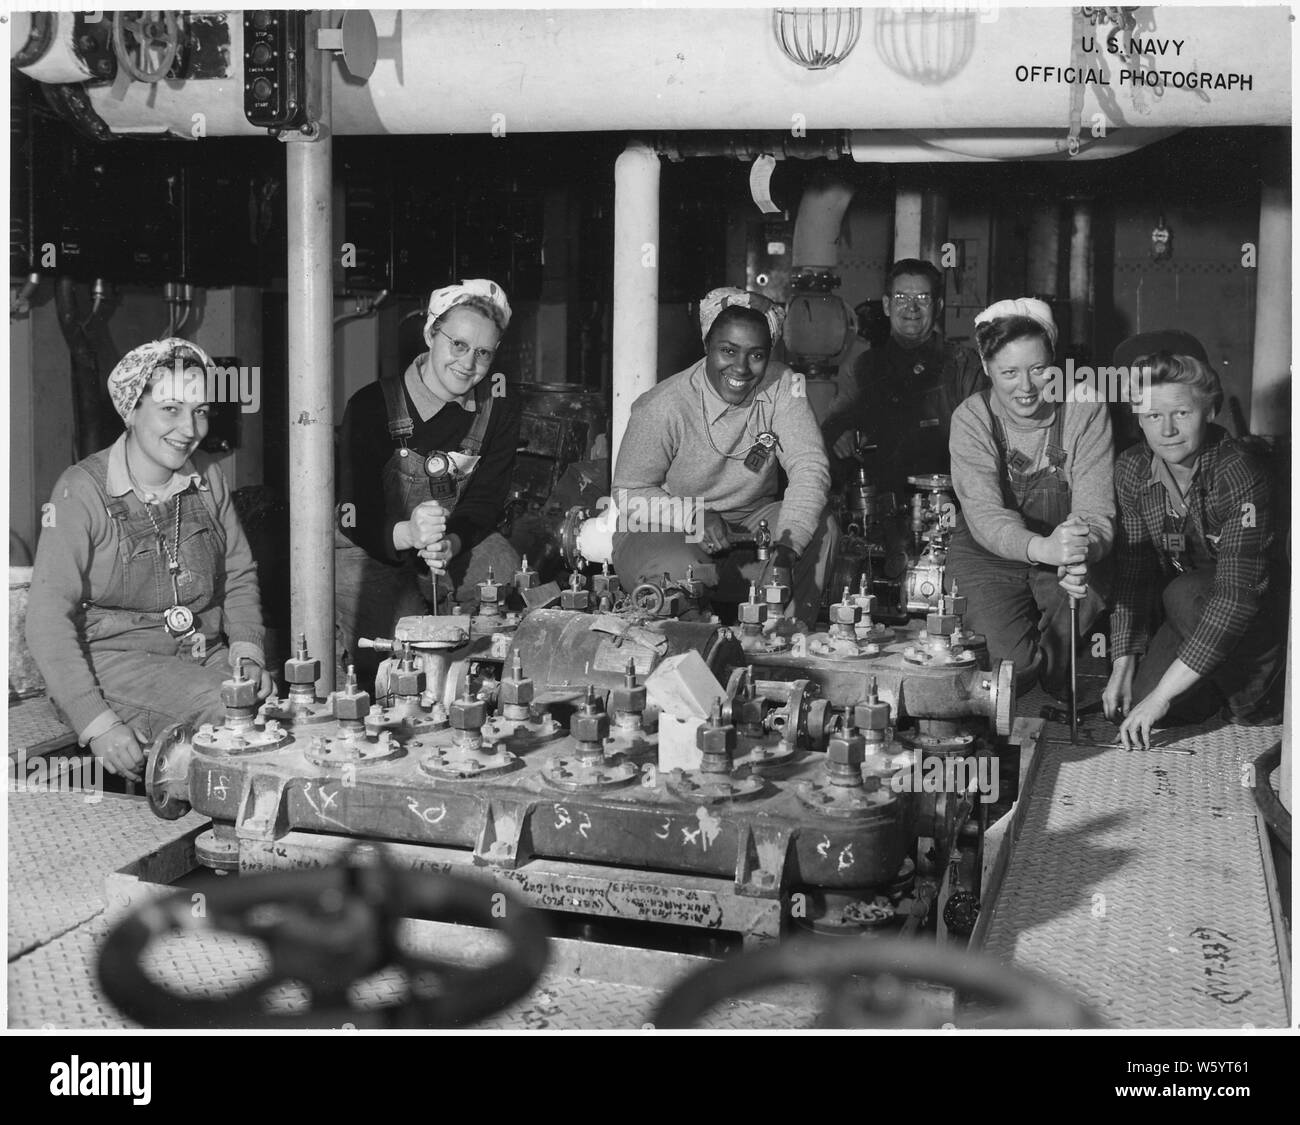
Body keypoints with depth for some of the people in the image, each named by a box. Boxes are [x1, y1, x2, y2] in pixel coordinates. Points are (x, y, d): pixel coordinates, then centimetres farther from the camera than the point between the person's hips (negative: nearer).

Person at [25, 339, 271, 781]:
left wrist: (247, 649, -3)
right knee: (228, 710, -30)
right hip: (113, 659, -5)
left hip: (204, 656, 6)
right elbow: (48, 615, -14)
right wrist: (97, 721, -23)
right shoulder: (82, 490, -11)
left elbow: (240, 576, 17)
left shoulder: (207, 476, 6)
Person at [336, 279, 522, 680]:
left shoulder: (499, 409, -3)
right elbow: (356, 519, -19)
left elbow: (484, 500, -6)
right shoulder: (372, 406, -16)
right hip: (369, 552, -4)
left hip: (460, 544, 4)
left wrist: (450, 543, -29)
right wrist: (408, 533, -42)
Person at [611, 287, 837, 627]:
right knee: (677, 573, -36)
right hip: (667, 532, -4)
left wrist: (786, 550, -34)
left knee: (822, 527, -20)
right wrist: (696, 517, -30)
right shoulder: (662, 407, -18)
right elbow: (630, 495, -11)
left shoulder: (783, 387, -9)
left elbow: (809, 466, -18)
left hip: (751, 522, 4)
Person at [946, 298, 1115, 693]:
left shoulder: (1086, 412, -10)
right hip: (989, 556, -1)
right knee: (1012, 661, -23)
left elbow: (1096, 509, -16)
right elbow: (984, 515, -24)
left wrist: (1081, 556, -42)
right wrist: (1044, 548, -47)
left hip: (1069, 561, 1)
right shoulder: (971, 418, -11)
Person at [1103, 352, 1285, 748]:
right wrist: (1123, 665, -14)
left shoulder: (1240, 473, -28)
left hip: (1262, 608, -5)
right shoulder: (1132, 470, -9)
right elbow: (1131, 572, -3)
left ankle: (1257, 708, -11)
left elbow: (1238, 594, -35)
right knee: (1131, 707, -15)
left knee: (1185, 595, -34)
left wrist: (1162, 694, -38)